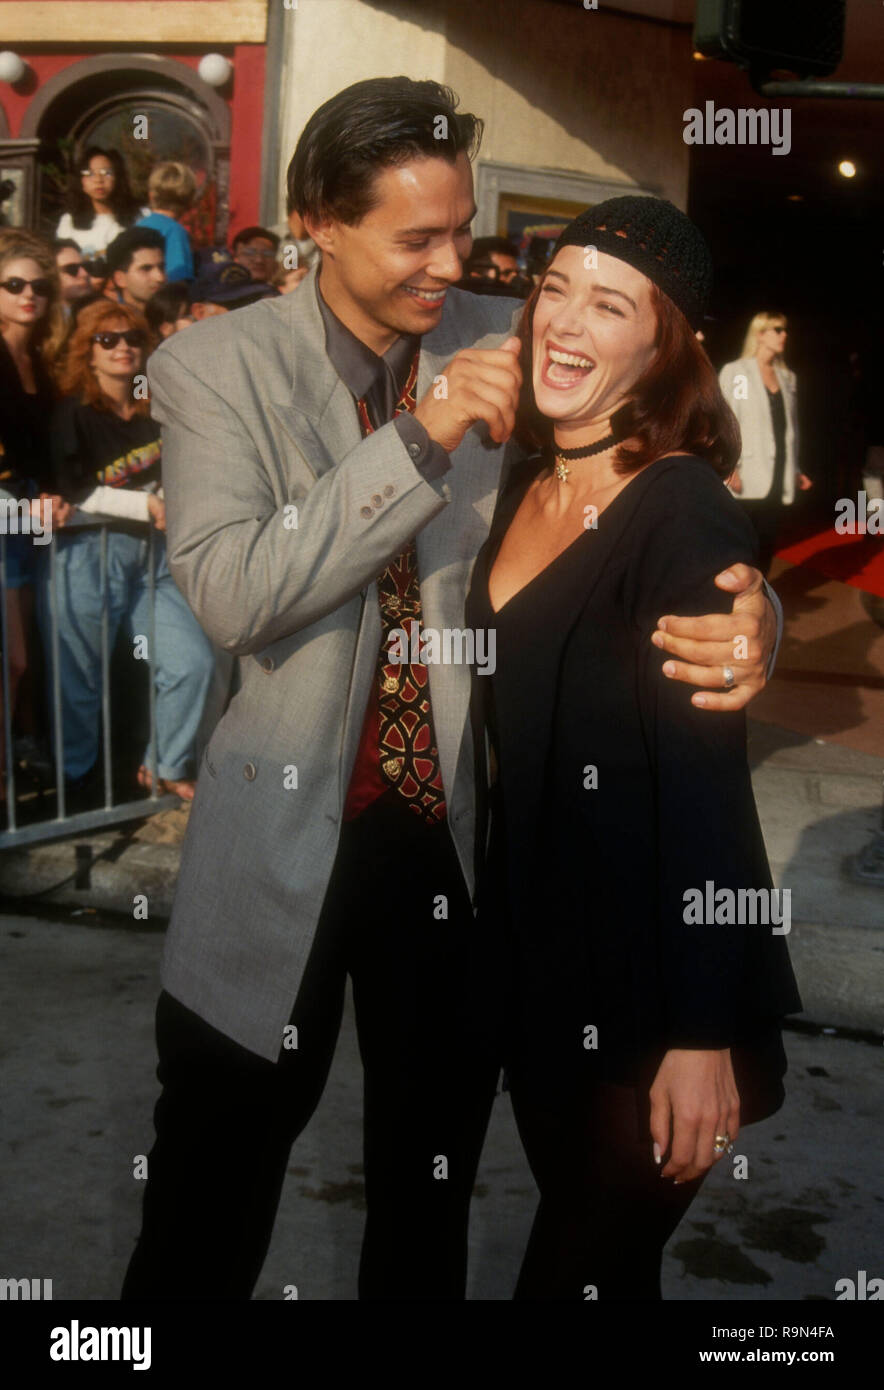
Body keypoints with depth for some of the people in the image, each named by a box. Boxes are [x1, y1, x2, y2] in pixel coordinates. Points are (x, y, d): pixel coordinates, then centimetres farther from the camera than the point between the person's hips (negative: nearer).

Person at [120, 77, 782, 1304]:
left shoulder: (508, 344, -2)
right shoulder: (216, 366, -6)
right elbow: (230, 593, -19)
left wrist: (740, 608, -28)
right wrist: (421, 438, -25)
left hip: (466, 833, 2)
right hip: (285, 831, -1)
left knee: (432, 1190, 20)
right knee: (209, 1208, 15)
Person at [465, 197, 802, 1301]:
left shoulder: (683, 516, -19)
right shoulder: (530, 487, 4)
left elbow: (705, 784, -21)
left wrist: (701, 1040, -20)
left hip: (644, 979, -7)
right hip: (534, 955, 7)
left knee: (583, 1266, 10)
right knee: (591, 1250, 24)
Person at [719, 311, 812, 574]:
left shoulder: (787, 377, 17)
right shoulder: (734, 372, 1)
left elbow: (791, 427, 18)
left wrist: (795, 470, 14)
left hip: (777, 478, 5)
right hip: (746, 478, -5)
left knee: (767, 543, 5)